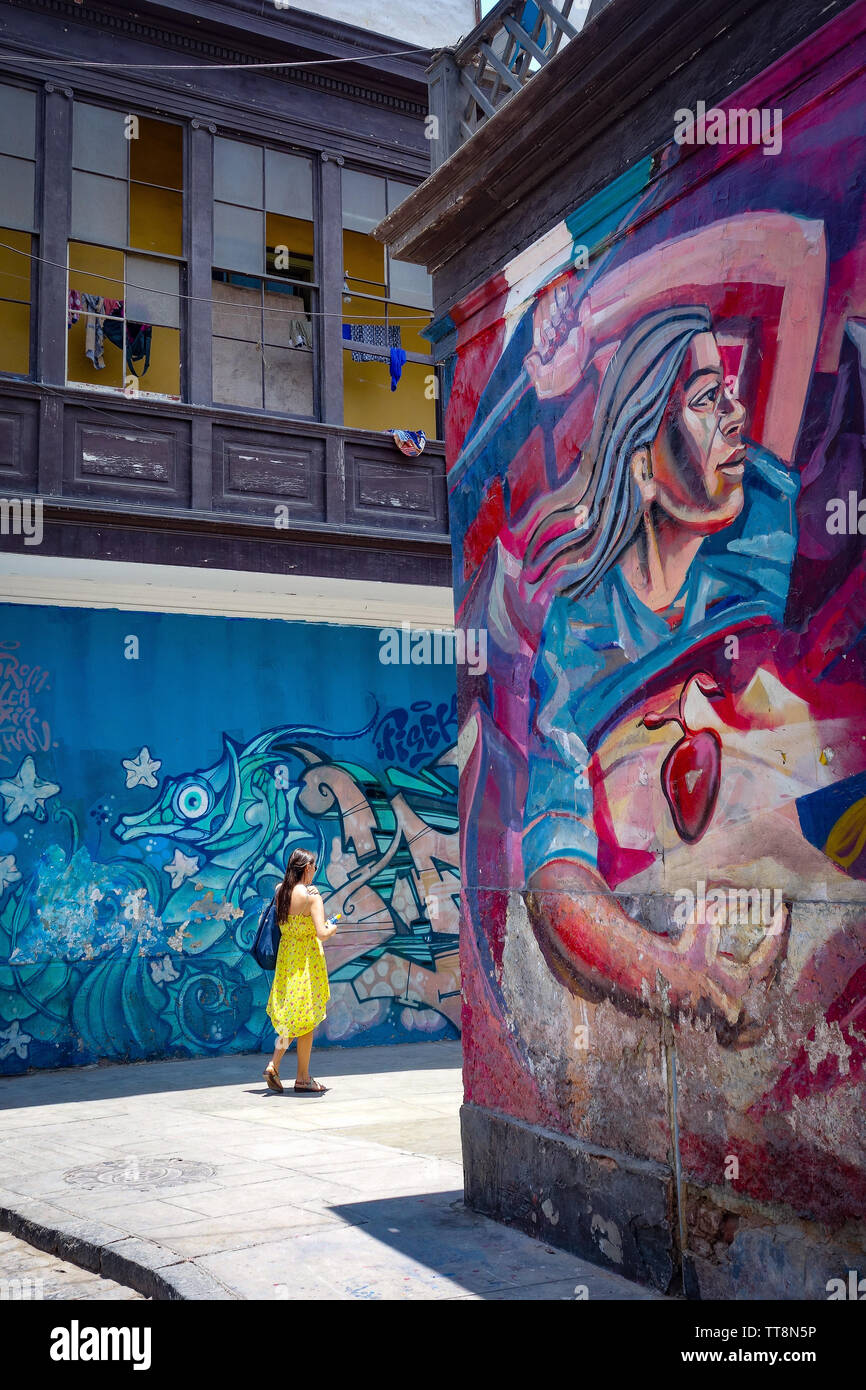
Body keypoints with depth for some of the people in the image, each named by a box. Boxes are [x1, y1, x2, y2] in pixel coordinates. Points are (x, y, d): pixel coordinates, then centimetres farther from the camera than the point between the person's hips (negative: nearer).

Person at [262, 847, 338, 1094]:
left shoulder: (280, 891, 3)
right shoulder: (311, 895, -16)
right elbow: (321, 933, -22)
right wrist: (332, 927, 0)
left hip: (286, 957, 6)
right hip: (308, 959, -6)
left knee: (290, 1016, 17)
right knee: (307, 1019, 5)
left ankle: (273, 1064, 3)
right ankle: (303, 1078, 12)